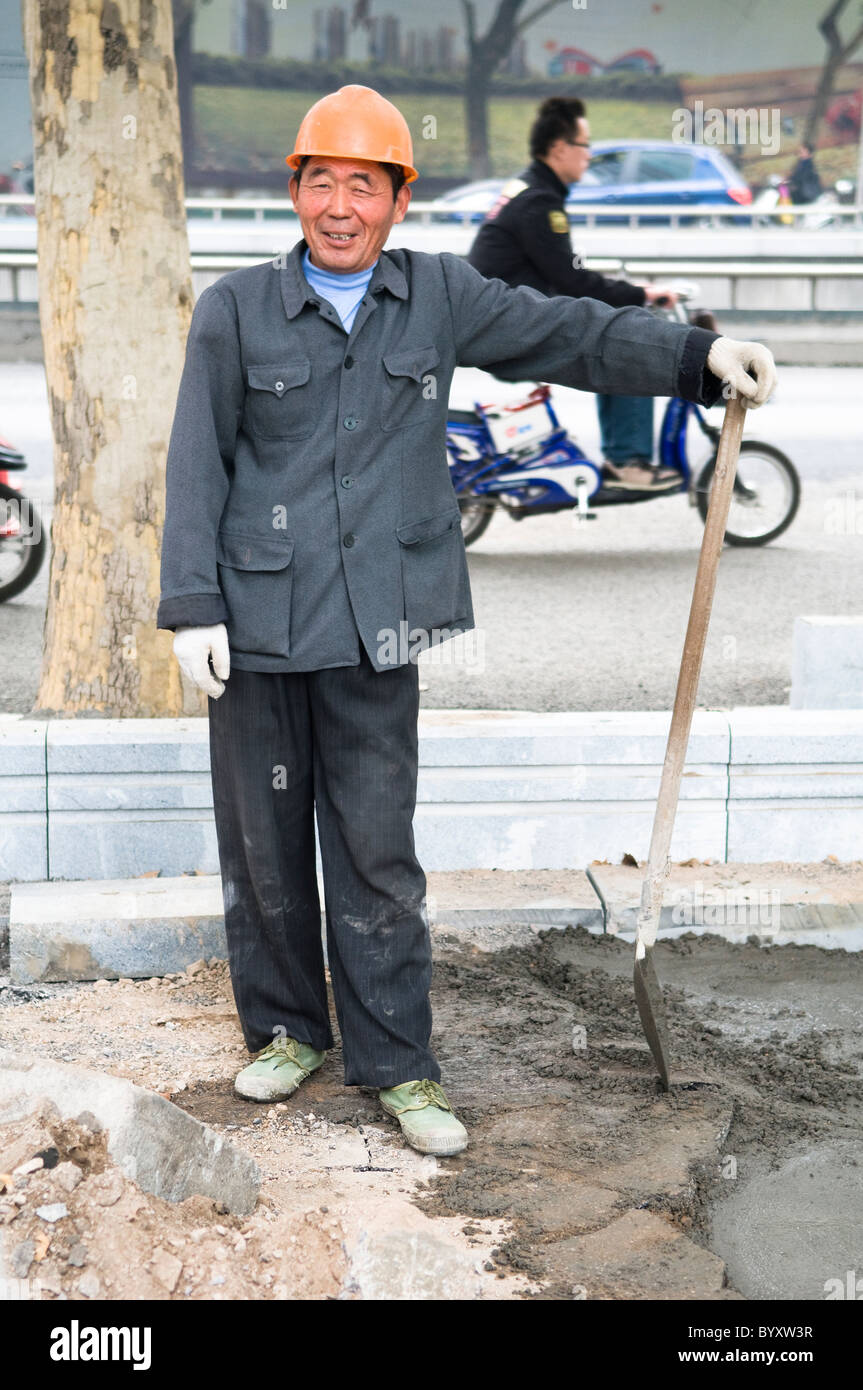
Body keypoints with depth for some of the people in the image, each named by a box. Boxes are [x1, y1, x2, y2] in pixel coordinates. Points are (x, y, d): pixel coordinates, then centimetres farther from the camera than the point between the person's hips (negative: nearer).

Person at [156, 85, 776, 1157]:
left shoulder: (441, 298, 7)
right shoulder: (235, 311, 2)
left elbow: (567, 333, 5)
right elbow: (197, 465, 1)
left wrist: (696, 354, -8)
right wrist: (193, 606, -6)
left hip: (377, 625, 1)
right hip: (256, 620, 0)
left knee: (377, 848, 2)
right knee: (264, 839, 8)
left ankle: (395, 1062, 11)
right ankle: (284, 1028, 26)